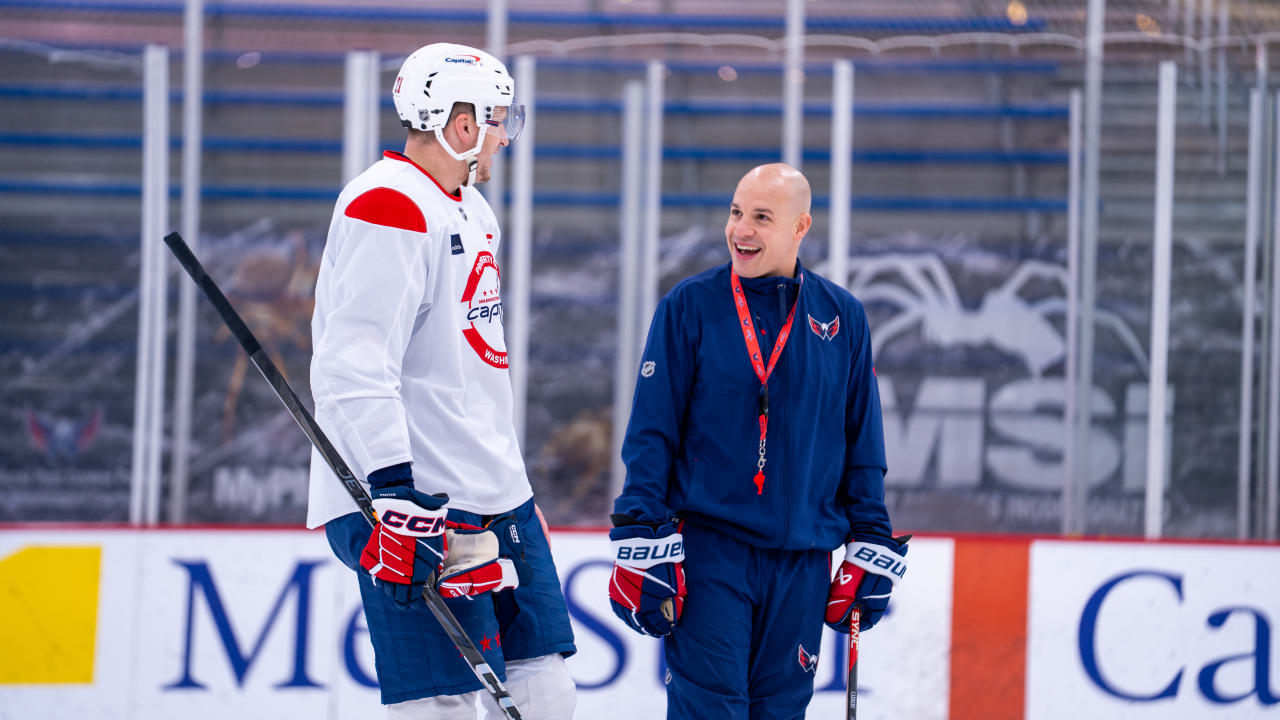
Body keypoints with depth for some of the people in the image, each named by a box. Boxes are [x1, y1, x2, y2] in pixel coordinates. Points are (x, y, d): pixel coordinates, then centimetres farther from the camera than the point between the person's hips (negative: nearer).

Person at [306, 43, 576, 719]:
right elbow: (353, 368, -24)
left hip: (494, 499, 10)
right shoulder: (387, 209, -15)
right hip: (418, 504, -10)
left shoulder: (470, 212, 18)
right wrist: (394, 491, -31)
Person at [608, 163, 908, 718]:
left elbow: (862, 445, 13)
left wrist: (872, 550, 9)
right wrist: (641, 545, -8)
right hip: (707, 547, -3)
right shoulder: (689, 308, -1)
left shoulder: (841, 317, 7)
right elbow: (651, 434, -2)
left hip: (802, 561, 3)